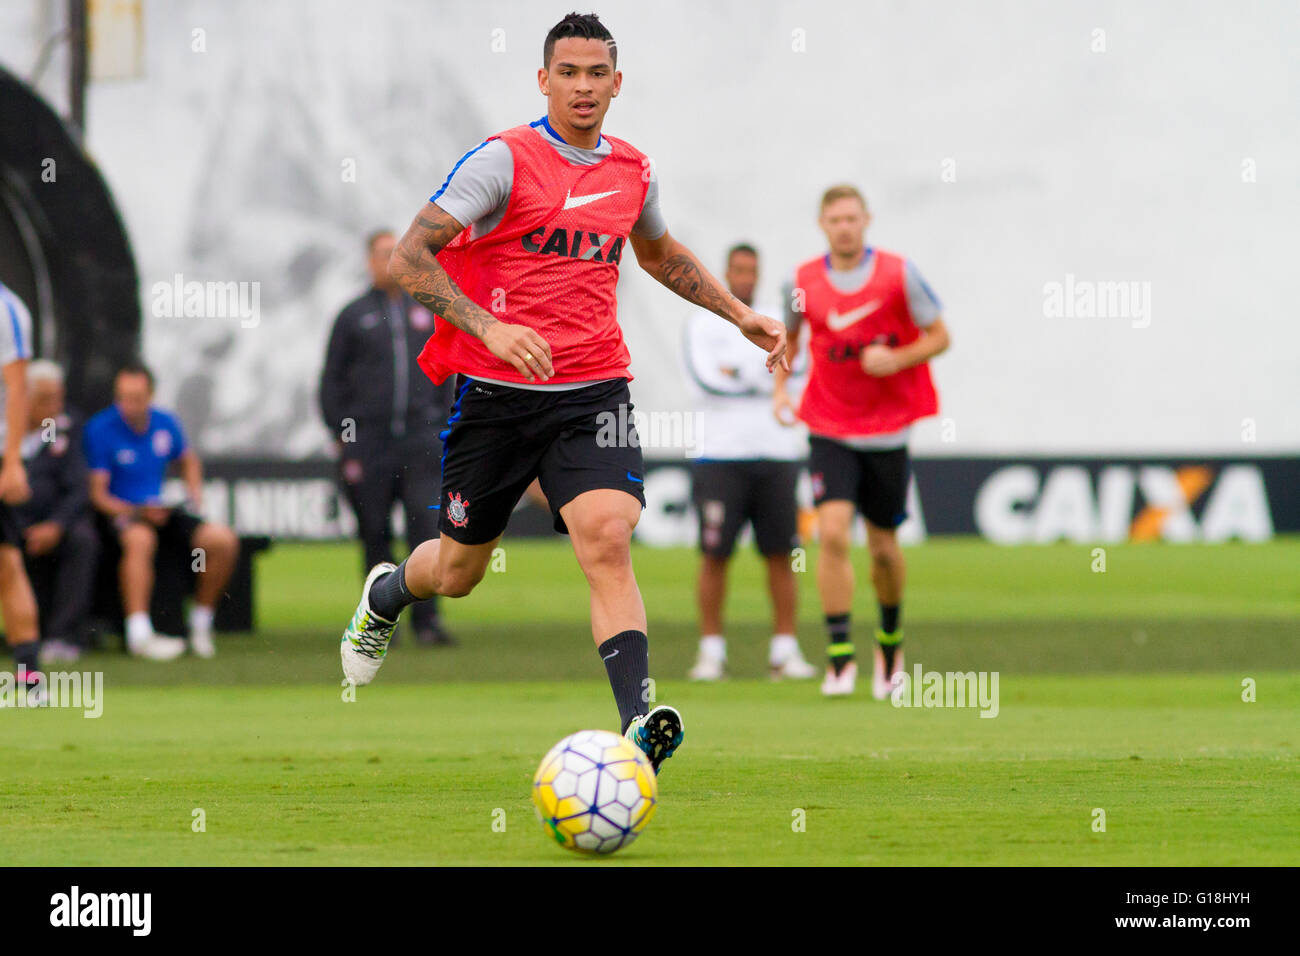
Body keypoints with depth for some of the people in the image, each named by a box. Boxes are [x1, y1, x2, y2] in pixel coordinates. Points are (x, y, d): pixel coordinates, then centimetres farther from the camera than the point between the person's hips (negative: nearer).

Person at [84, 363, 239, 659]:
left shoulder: (165, 424, 6)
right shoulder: (101, 429, -10)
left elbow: (188, 460, 27)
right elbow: (97, 494, -12)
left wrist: (194, 495, 7)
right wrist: (137, 512, -25)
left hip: (159, 510, 5)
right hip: (120, 513, -5)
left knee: (223, 540, -15)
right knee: (140, 539, -41)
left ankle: (201, 622, 3)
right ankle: (139, 634, -44)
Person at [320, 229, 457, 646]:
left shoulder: (426, 313, 14)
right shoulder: (353, 317, 7)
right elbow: (332, 382, 6)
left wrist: (442, 424, 8)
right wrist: (343, 437, -2)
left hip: (421, 440, 1)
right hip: (368, 445, -1)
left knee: (428, 526, -10)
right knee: (375, 535, 1)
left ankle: (427, 619, -9)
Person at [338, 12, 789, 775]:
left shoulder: (634, 173, 9)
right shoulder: (503, 161, -8)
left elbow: (659, 254, 32)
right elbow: (410, 258, -14)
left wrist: (740, 316, 27)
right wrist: (488, 328, -25)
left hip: (592, 391, 2)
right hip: (496, 392, -2)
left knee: (608, 540, -21)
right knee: (458, 572, 11)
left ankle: (638, 723, -30)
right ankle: (385, 596, 47)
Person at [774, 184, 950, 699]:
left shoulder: (898, 274, -7)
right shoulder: (805, 282, -1)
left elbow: (938, 337, -1)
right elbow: (789, 334, 18)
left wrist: (897, 359, -19)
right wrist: (781, 387, 3)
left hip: (887, 429, 0)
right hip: (829, 429, 0)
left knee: (883, 547, 8)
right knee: (833, 533, -18)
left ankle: (890, 640, 35)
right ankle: (840, 656, -14)